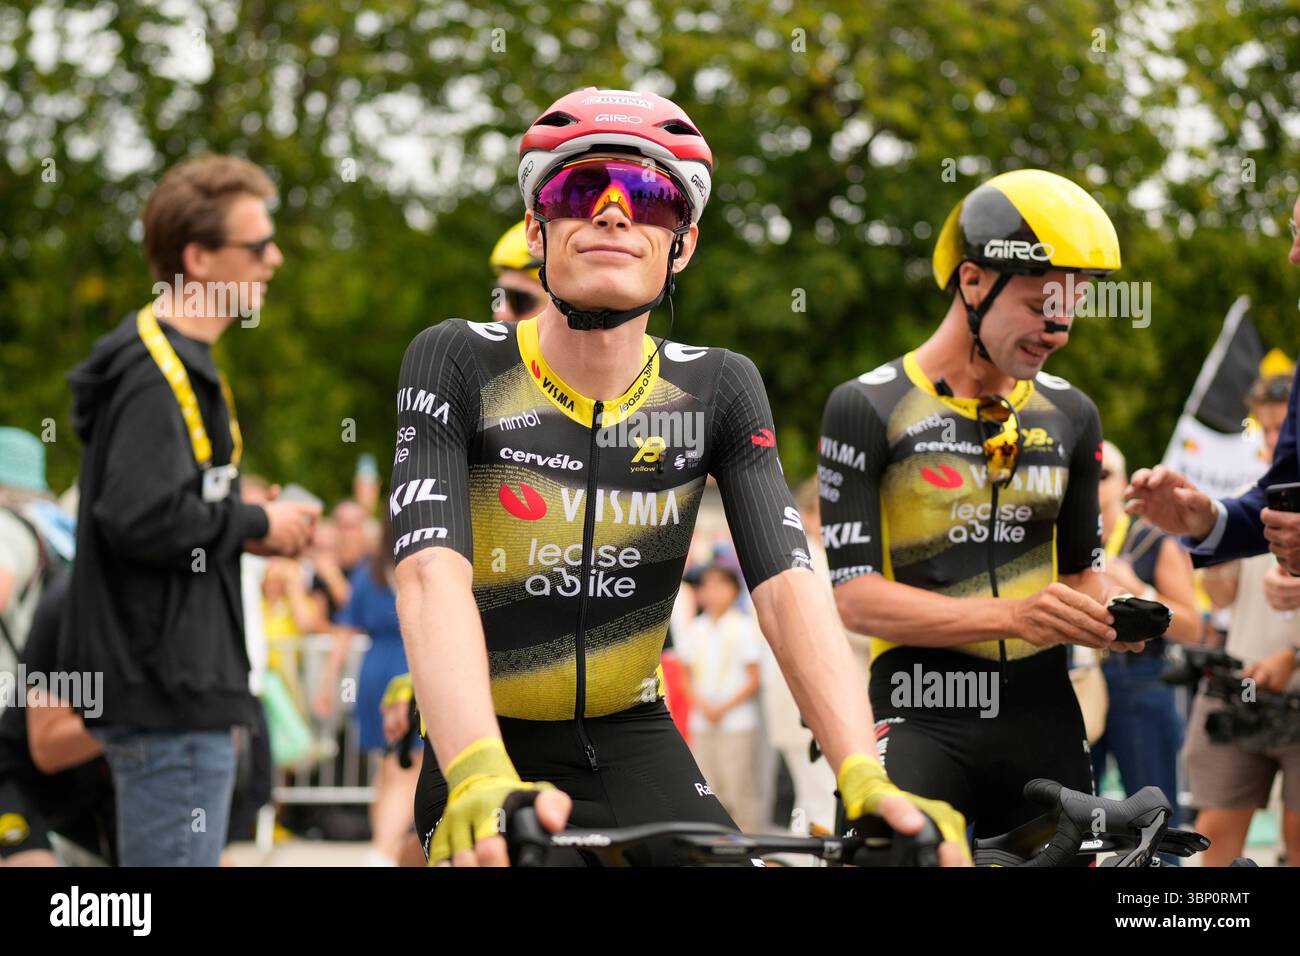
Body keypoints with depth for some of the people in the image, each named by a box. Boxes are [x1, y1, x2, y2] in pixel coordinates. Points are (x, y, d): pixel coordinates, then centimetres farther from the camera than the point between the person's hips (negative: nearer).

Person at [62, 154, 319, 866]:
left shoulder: (179, 361, 16)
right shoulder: (156, 373, -16)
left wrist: (242, 528, 6)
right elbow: (139, 517, -26)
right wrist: (255, 526, -13)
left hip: (176, 686, 11)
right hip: (169, 697, -11)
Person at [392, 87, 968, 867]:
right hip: (492, 751, -2)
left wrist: (867, 780, -32)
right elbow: (432, 578, -27)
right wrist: (483, 780, -45)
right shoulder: (458, 365, -12)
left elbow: (788, 588, -15)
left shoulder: (717, 391, -3)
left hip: (638, 752, 2)